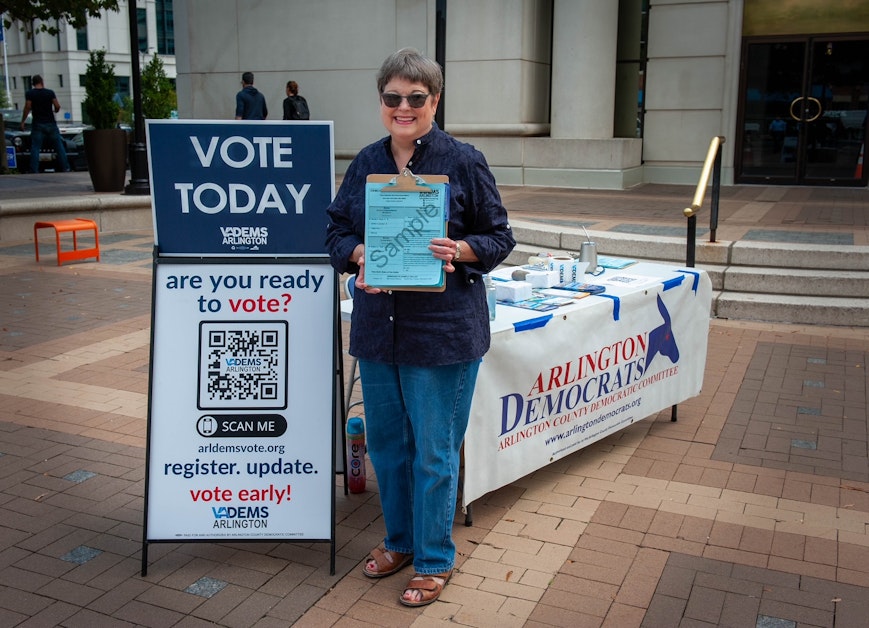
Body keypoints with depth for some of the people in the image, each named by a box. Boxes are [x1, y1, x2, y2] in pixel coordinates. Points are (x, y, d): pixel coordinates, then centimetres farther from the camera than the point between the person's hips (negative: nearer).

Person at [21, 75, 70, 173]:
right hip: (51, 123, 1)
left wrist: (22, 122, 0)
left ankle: (34, 171, -5)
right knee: (59, 146, 8)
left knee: (35, 148, 0)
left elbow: (27, 107, -6)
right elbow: (57, 106, -3)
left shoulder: (29, 93, -1)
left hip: (37, 124, -1)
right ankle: (65, 168, 6)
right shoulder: (50, 92, 1)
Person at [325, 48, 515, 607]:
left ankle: (435, 561, 23)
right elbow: (337, 228, 13)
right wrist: (359, 255, -9)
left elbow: (500, 237, -2)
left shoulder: (464, 161, -5)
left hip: (443, 328, -5)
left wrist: (458, 251, -21)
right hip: (377, 324, 5)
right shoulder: (366, 162, 8)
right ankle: (400, 541, 38)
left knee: (433, 450, 4)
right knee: (386, 441, 16)